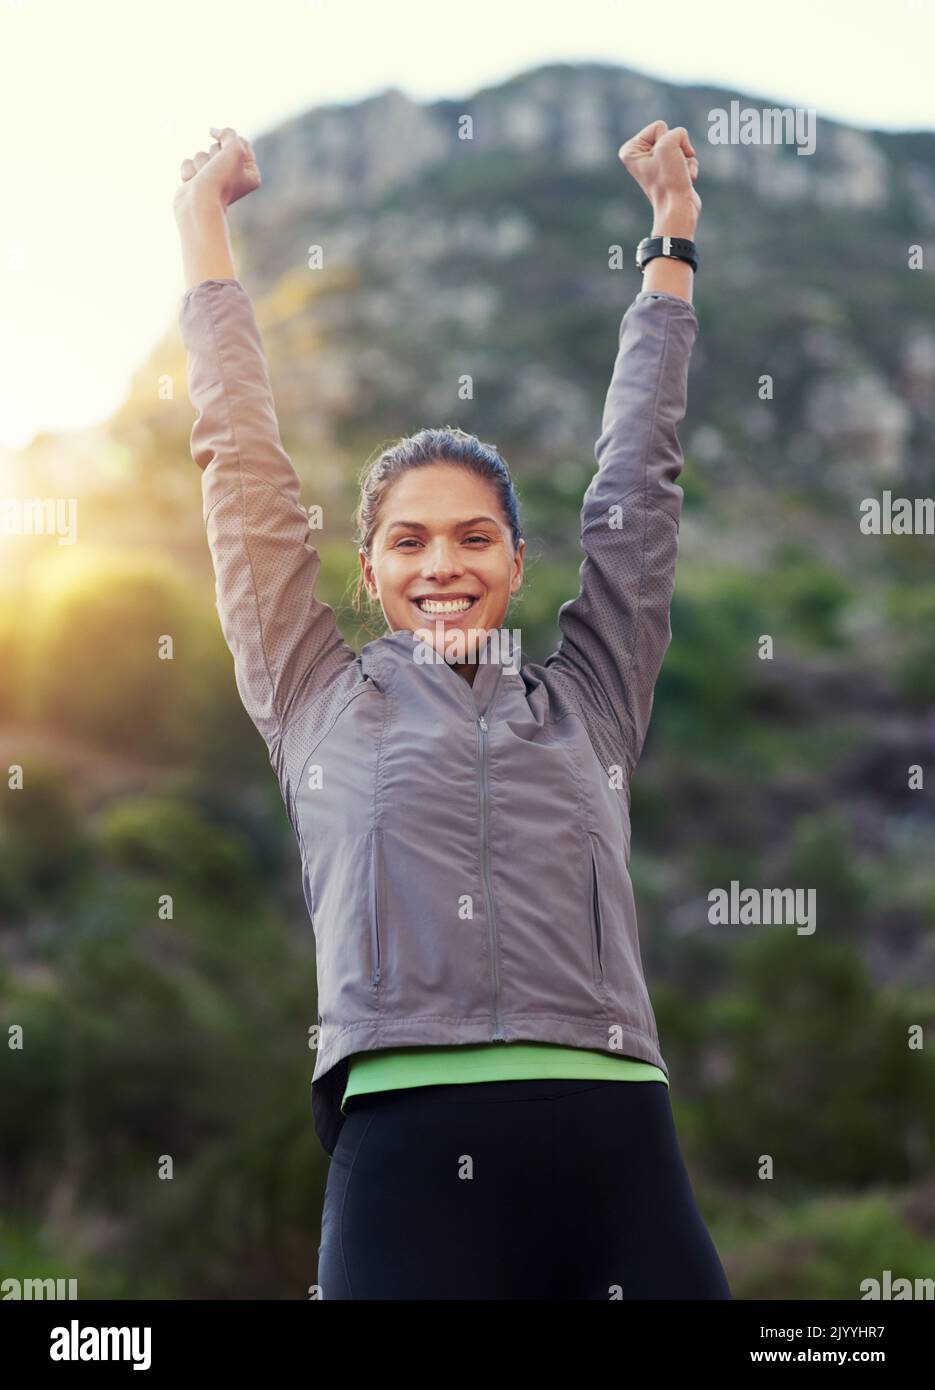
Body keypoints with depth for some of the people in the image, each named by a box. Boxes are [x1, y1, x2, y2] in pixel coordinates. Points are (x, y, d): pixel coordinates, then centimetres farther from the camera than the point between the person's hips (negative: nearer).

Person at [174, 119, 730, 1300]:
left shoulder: (586, 704, 21)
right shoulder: (322, 703, 18)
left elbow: (637, 479, 27)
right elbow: (241, 461, 24)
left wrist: (671, 240, 33)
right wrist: (202, 222, 31)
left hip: (620, 1154, 2)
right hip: (406, 1147, -1)